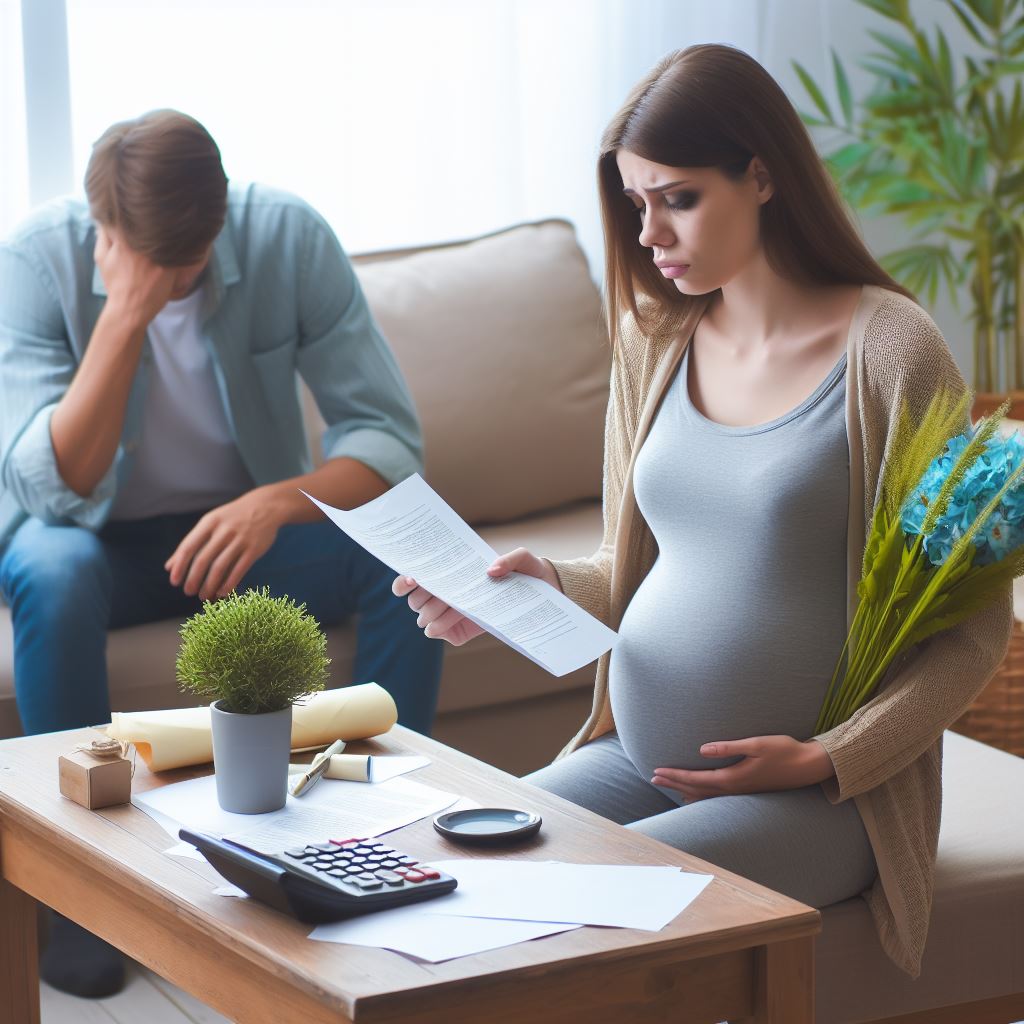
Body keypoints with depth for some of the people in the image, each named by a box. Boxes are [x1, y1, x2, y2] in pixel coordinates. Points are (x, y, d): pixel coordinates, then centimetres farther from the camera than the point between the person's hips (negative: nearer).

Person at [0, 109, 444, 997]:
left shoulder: (290, 237, -16)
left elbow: (389, 437, -16)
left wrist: (279, 501, -36)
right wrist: (126, 315, -37)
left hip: (248, 524, 2)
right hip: (93, 534, -1)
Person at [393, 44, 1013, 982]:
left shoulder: (887, 350, -9)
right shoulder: (654, 341, 9)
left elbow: (972, 630, -7)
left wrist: (826, 761, -16)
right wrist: (546, 581, -4)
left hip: (820, 796, -6)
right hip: (638, 758, 6)